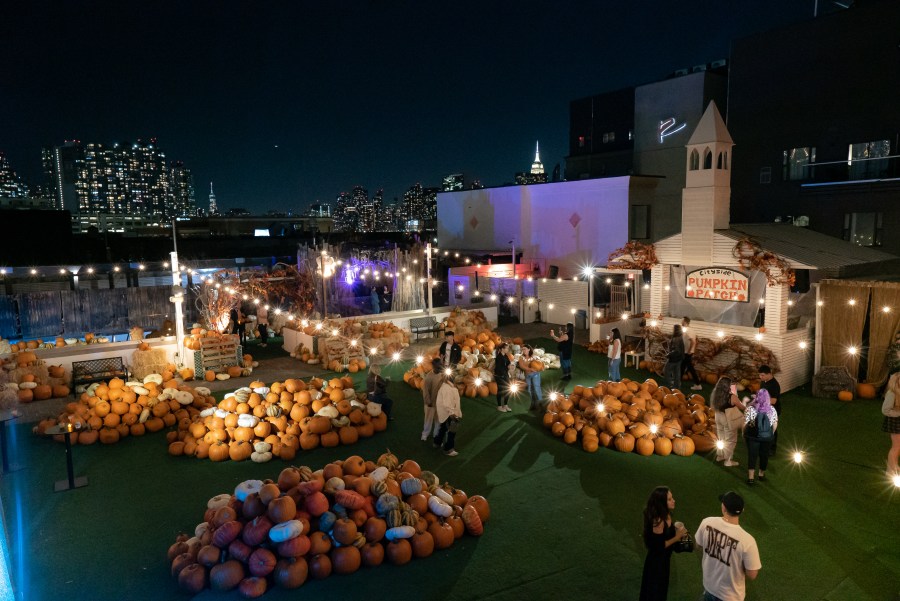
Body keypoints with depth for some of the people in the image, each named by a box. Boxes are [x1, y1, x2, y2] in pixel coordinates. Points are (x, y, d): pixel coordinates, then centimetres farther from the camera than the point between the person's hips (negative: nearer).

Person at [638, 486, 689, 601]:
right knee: (656, 591, 12)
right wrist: (677, 537, -21)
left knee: (660, 589, 27)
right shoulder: (658, 521, -32)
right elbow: (659, 546, -27)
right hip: (657, 561, -8)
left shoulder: (665, 516, -4)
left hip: (662, 559, 8)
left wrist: (677, 532, -5)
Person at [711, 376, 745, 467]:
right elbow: (742, 407, -10)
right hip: (729, 421, -6)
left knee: (721, 439, 23)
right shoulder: (732, 397, -23)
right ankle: (728, 461, 17)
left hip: (719, 419, 6)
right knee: (730, 441, 9)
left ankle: (719, 456, 37)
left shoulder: (715, 394, -7)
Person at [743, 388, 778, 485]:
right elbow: (775, 424, -2)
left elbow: (745, 424, -14)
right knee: (764, 455, 18)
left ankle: (751, 477, 7)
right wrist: (771, 433, 15)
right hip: (767, 437, 2)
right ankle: (762, 474, 35)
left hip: (753, 436, -2)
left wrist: (744, 433, 3)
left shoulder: (750, 409, -19)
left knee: (752, 455, 8)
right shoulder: (772, 409, -11)